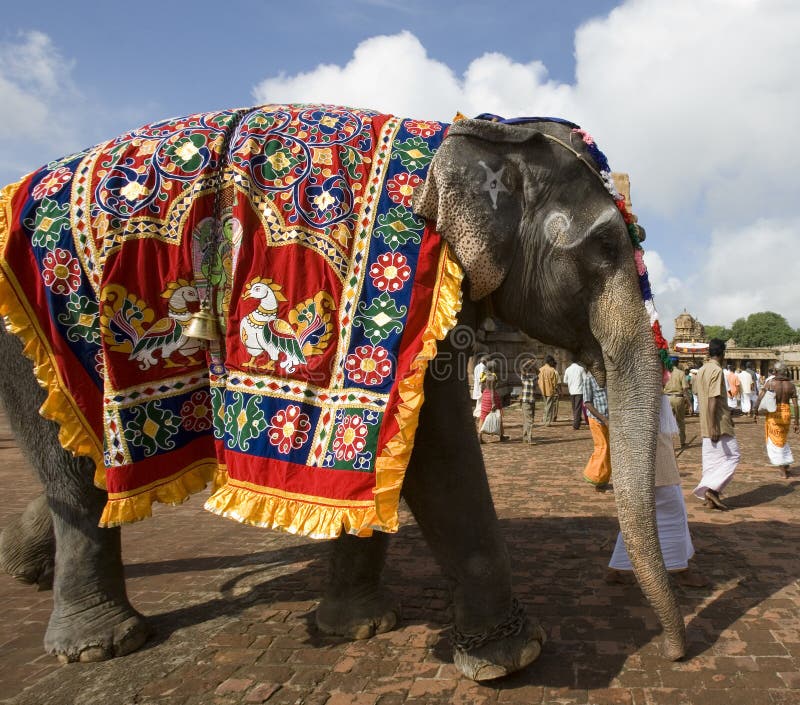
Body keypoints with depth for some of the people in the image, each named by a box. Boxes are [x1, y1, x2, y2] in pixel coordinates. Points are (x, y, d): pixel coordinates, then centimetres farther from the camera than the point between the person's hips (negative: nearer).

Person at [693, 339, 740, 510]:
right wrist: (713, 426, -23)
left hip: (706, 425, 8)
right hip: (719, 424, -8)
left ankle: (708, 496, 11)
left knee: (711, 460, 11)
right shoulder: (717, 370, -13)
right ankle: (712, 489, -9)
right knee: (731, 456, 0)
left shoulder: (701, 371, 13)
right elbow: (714, 400, -21)